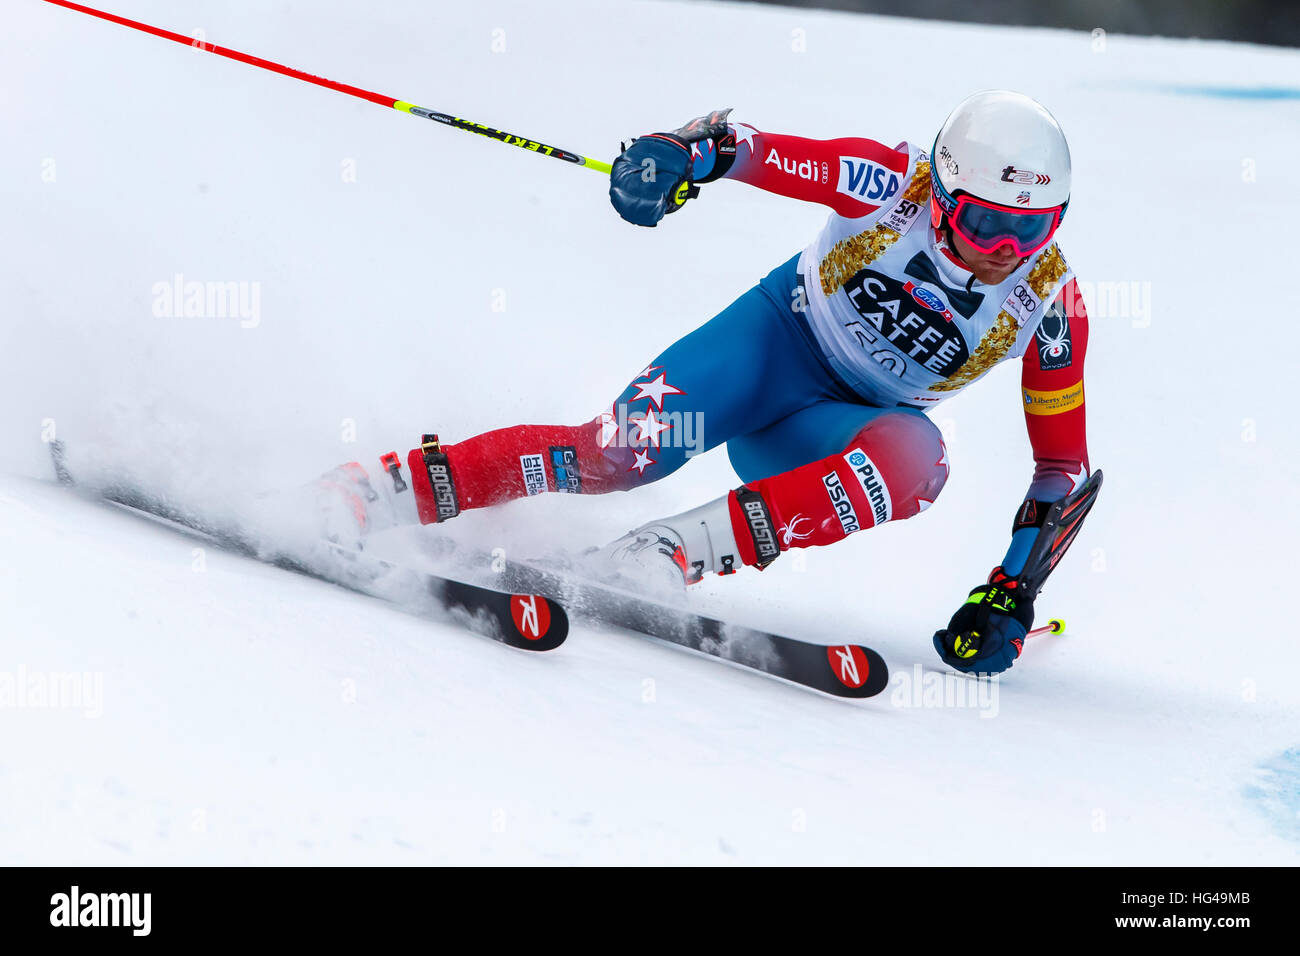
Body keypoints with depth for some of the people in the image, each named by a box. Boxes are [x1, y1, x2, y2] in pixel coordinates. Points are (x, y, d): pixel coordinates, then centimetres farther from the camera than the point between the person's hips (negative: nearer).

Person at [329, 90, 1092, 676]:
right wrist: (684, 154, -48)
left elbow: (1063, 464, -8)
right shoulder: (895, 182, -20)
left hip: (847, 427, 2)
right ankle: (389, 487, -18)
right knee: (627, 450, -28)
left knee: (916, 458, -35)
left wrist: (1010, 594, -15)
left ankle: (668, 555, -40)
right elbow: (759, 151, -25)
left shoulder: (1050, 306, -15)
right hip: (778, 337, -1)